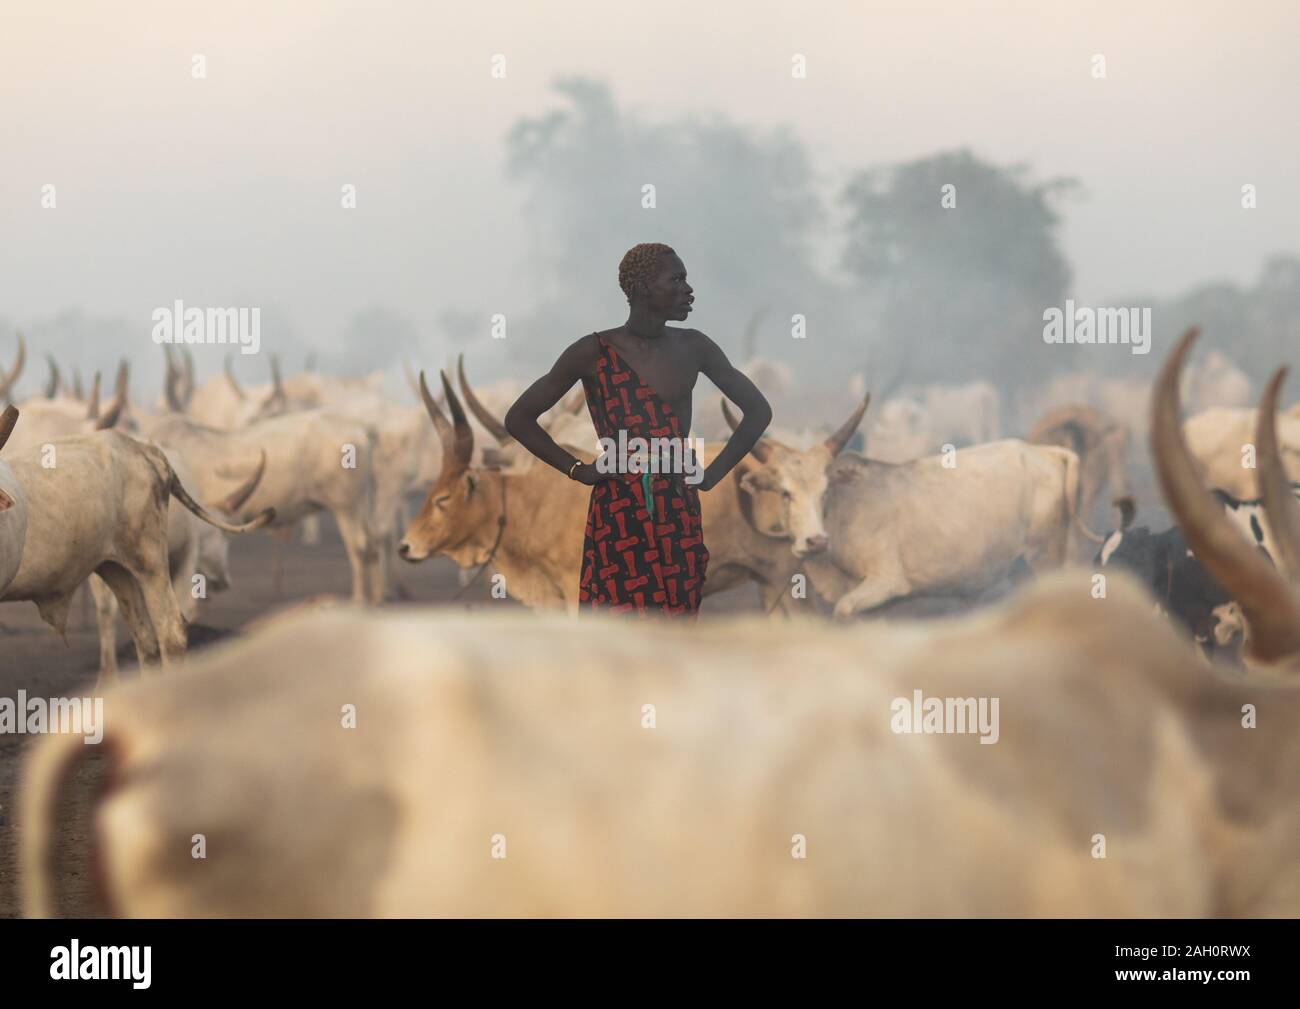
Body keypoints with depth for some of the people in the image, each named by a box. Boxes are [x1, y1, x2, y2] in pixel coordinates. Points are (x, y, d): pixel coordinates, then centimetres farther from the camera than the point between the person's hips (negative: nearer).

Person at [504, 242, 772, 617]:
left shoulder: (693, 347, 8)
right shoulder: (594, 353, -2)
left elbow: (758, 410, 20)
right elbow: (519, 418, 3)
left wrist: (713, 474, 11)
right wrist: (577, 470, -1)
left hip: (680, 521, 4)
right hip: (618, 519, -3)